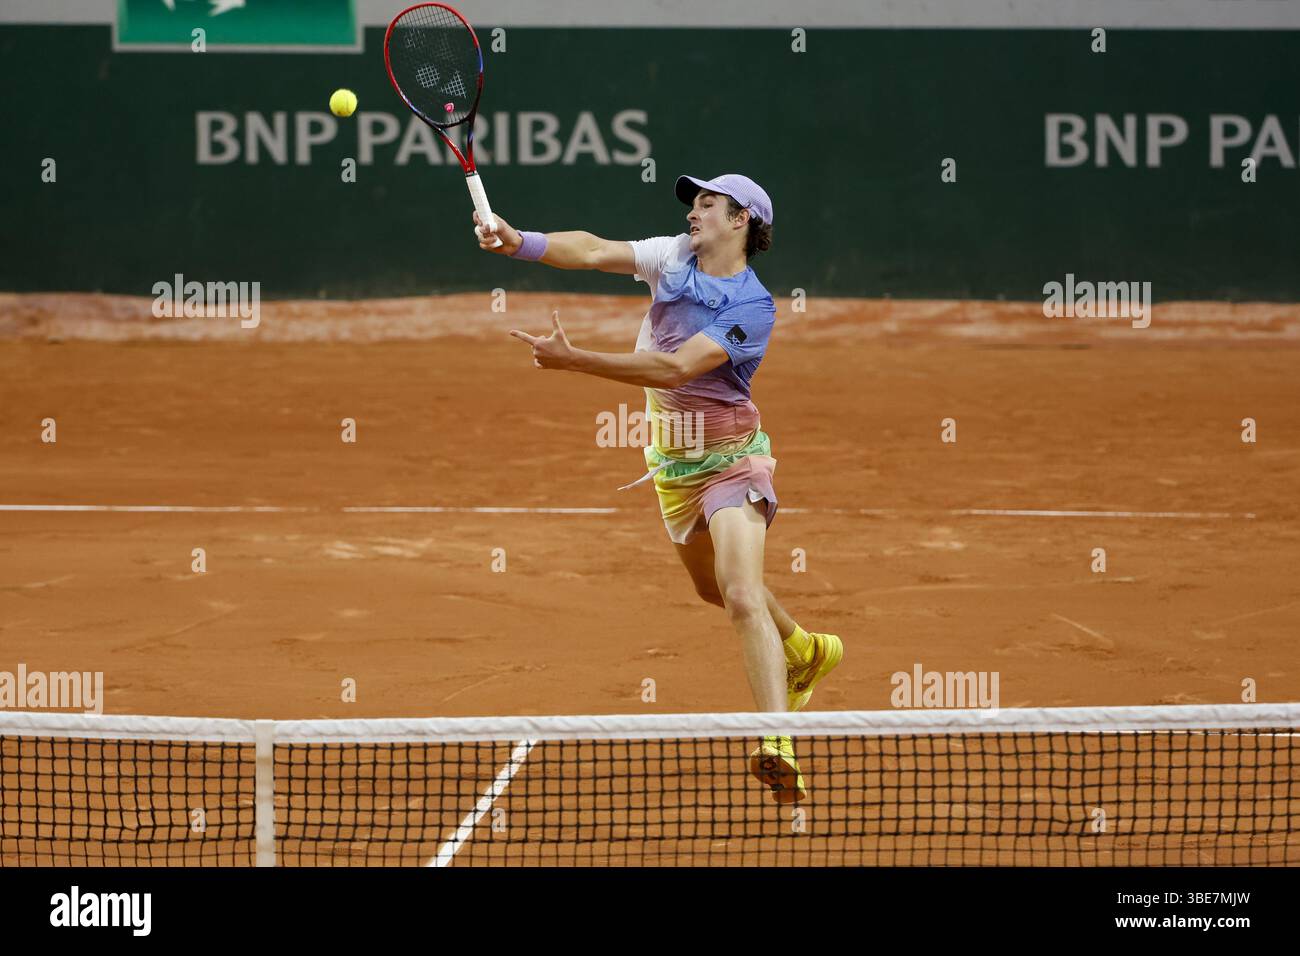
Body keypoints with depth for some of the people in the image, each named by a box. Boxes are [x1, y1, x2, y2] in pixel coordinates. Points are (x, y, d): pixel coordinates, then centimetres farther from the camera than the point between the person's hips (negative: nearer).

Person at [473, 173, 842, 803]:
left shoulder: (751, 308, -21)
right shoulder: (673, 258, -2)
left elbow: (674, 369, -31)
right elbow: (596, 252, -16)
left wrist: (573, 360, -36)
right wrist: (520, 242, -34)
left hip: (729, 457, -8)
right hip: (672, 461, 8)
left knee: (742, 597, -24)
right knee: (714, 587, 27)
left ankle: (778, 750, -34)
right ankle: (805, 652, 55)